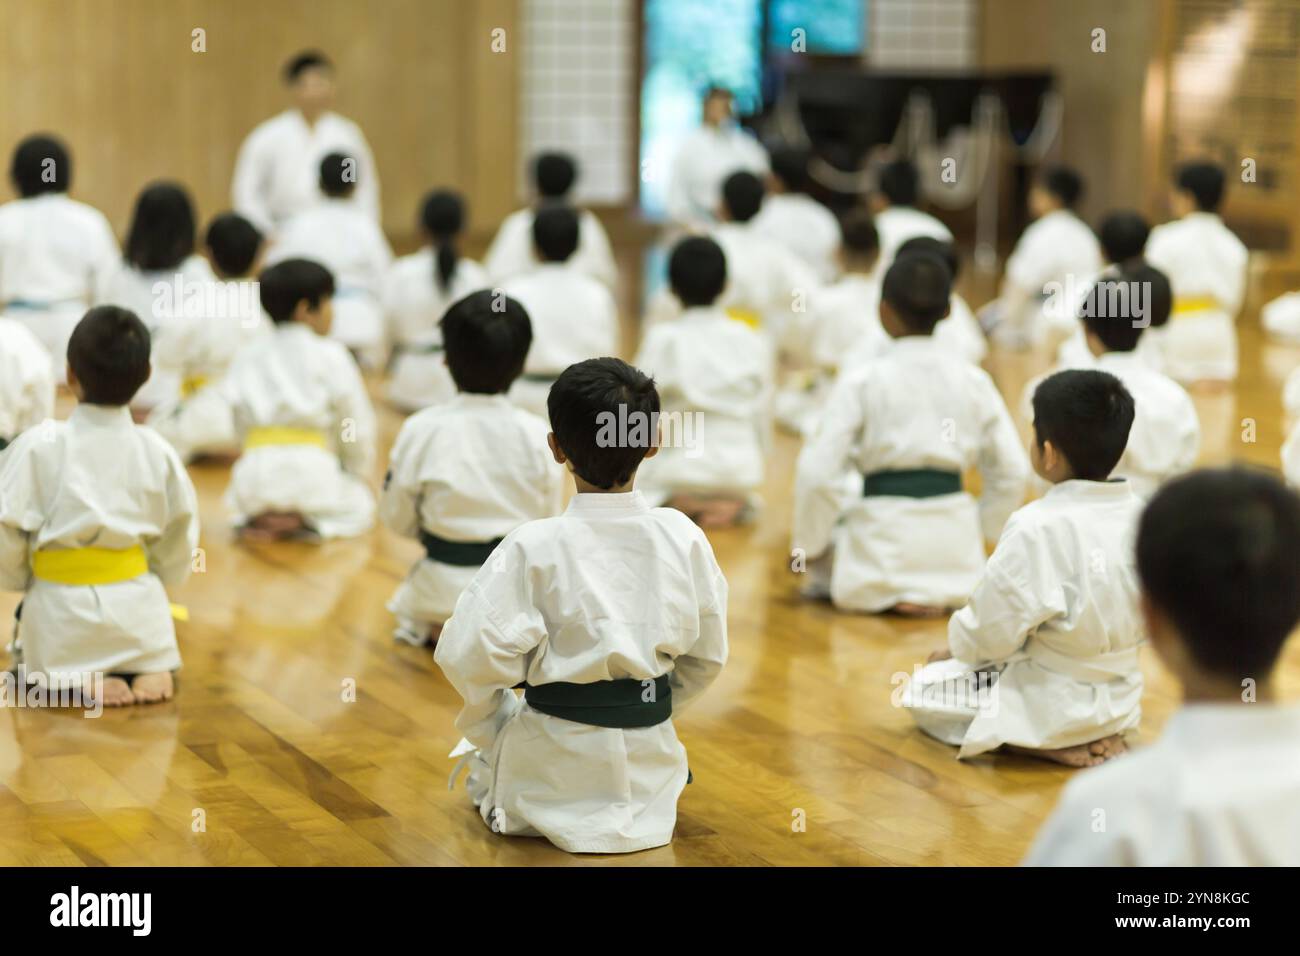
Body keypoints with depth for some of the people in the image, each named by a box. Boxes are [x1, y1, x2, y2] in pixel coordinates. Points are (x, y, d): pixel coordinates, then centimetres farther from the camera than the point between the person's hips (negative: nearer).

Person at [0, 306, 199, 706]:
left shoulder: (38, 447, -13)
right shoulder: (157, 451, -4)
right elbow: (178, 542, 4)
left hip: (61, 614, -2)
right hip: (138, 609, 3)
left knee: (32, 675, 27)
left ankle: (80, 681, -3)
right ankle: (147, 671, -1)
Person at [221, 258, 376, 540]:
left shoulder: (246, 359, 12)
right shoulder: (330, 356, -2)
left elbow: (241, 427, 12)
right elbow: (358, 425, 1)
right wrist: (357, 474, 18)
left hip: (256, 474, 4)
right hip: (312, 473, -4)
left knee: (241, 504, 37)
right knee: (360, 507, 24)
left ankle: (258, 519, -1)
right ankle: (299, 522, -7)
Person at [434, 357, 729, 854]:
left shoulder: (532, 548, -19)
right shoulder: (682, 537, -8)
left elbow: (470, 656, -19)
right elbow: (707, 654, 3)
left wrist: (491, 730, 1)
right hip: (651, 767, 2)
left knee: (482, 768, 33)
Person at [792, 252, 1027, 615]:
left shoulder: (860, 381, -7)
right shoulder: (973, 380, 2)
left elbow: (818, 473, -10)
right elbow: (1011, 472, 5)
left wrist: (808, 545, 5)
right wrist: (982, 530, 20)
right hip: (955, 540, 6)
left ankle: (889, 595, 3)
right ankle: (937, 593, 8)